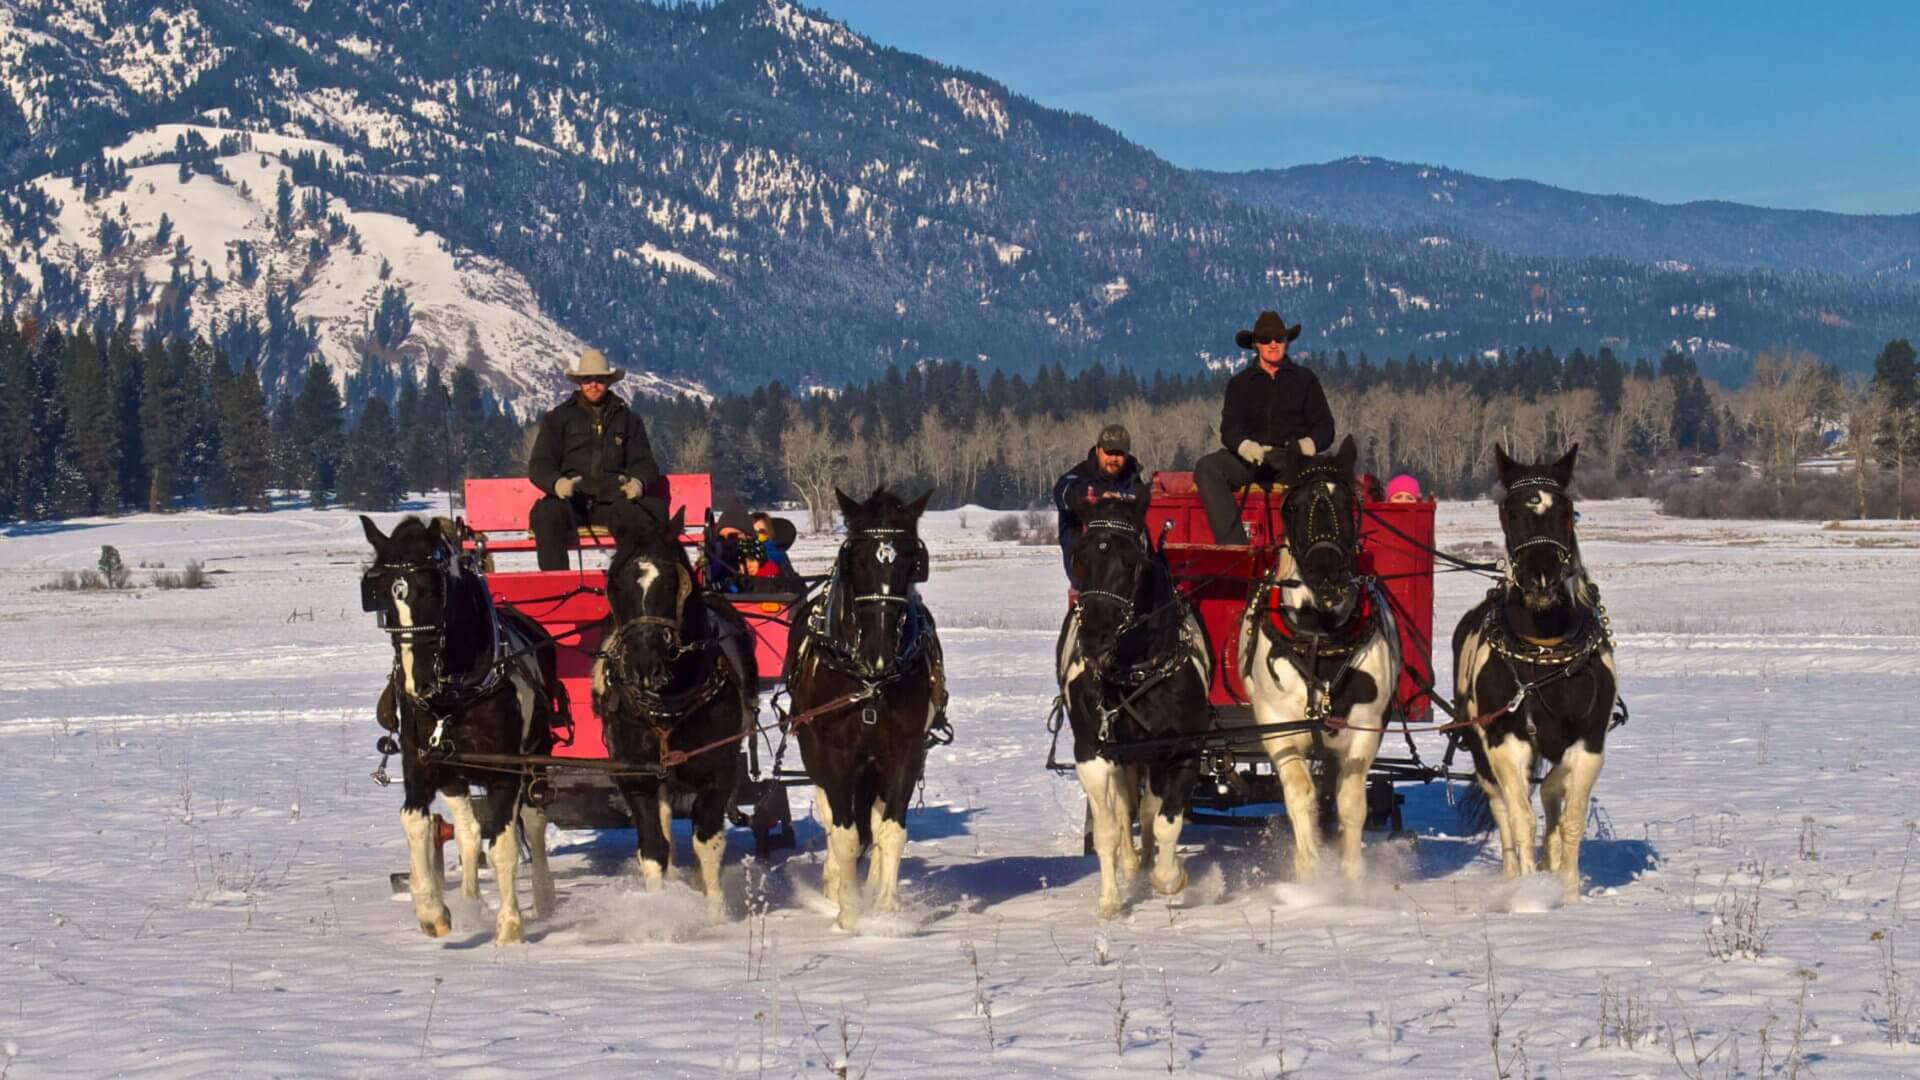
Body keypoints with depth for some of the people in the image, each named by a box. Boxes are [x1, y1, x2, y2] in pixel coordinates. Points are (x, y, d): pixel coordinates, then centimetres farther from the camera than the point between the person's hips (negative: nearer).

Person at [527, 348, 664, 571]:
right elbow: (539, 464, 8)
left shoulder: (628, 419, 20)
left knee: (638, 515, -35)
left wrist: (638, 482, -11)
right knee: (545, 513, -35)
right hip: (571, 501, 0)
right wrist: (557, 483, -17)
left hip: (612, 501, 0)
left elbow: (644, 462, 16)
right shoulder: (558, 418, 16)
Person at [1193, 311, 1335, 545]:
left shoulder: (1304, 380, 16)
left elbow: (1325, 428, 9)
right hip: (1251, 460, 2)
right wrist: (1248, 448, -20)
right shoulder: (1240, 383, 18)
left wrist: (1306, 446, -16)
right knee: (1206, 468, -29)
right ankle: (1232, 545, -37)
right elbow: (1229, 429, 5)